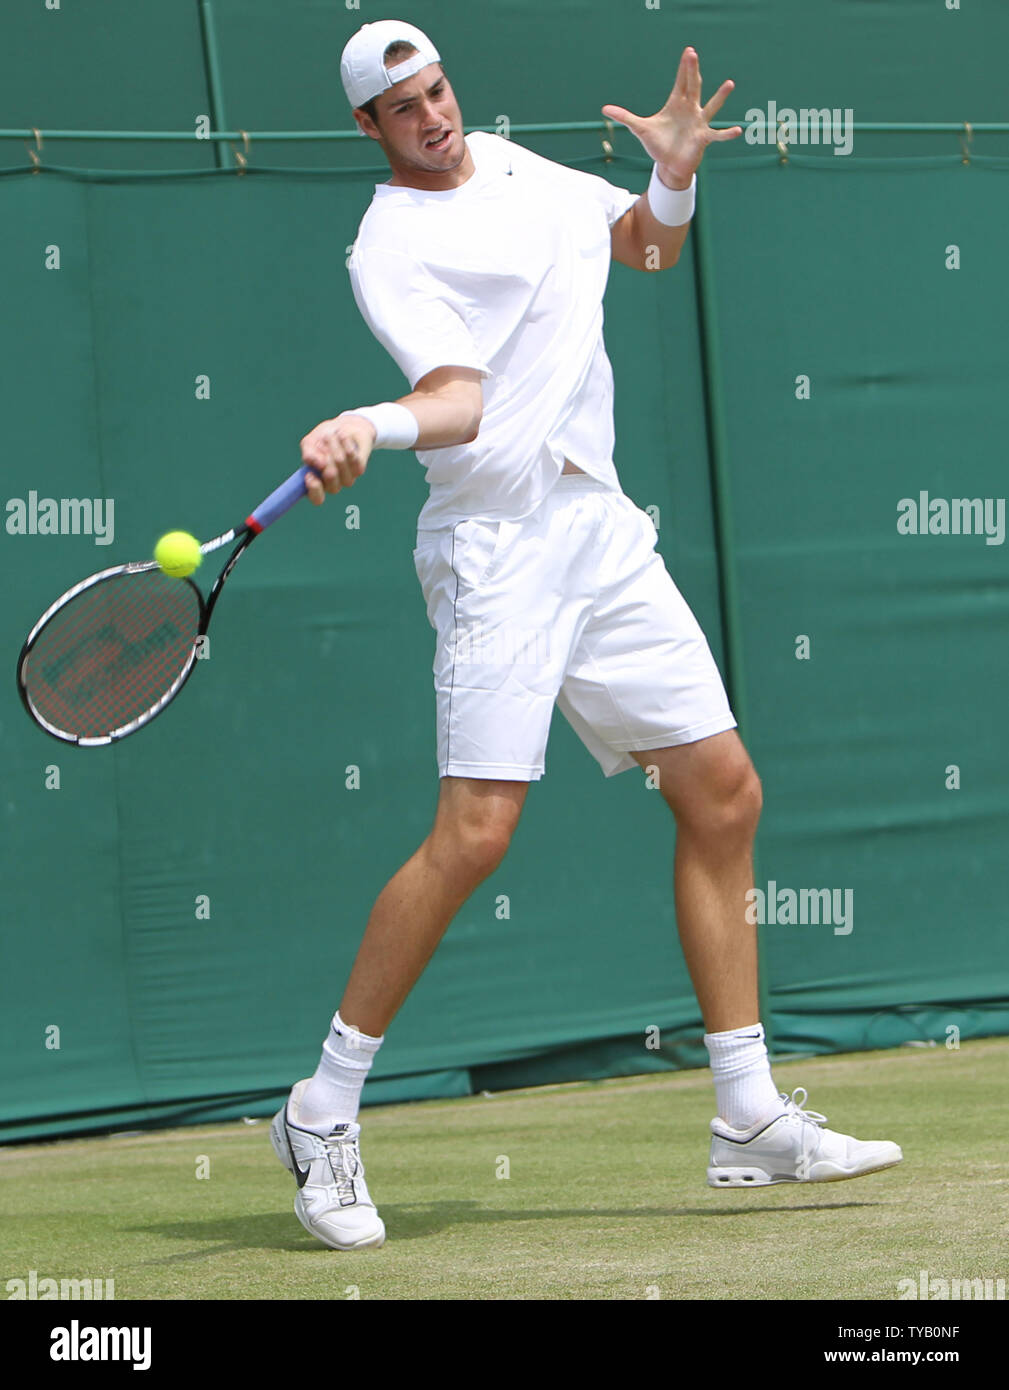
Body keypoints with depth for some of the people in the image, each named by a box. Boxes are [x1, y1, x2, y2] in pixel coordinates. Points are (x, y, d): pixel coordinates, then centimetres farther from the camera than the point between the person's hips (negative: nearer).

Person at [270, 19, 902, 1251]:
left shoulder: (511, 164, 15)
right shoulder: (391, 248, -8)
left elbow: (647, 244, 26)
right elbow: (457, 399, -21)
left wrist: (676, 174, 5)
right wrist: (371, 429, -42)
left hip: (603, 528, 8)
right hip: (498, 539, -8)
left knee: (722, 794, 5)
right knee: (474, 833, -18)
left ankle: (751, 1122, 12)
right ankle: (322, 1116, -5)